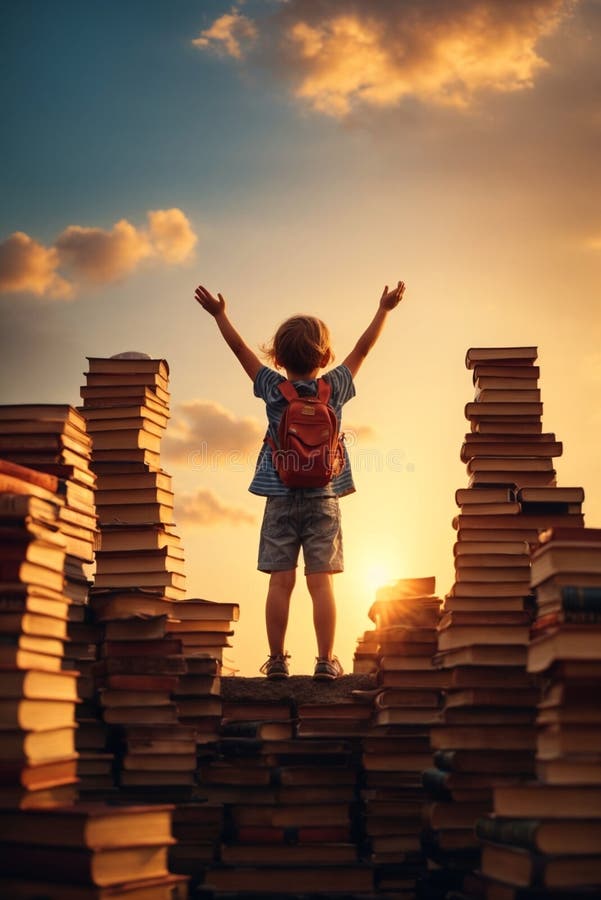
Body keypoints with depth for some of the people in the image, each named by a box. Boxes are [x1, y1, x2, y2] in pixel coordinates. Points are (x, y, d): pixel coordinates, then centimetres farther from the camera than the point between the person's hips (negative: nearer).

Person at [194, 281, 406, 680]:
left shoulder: (273, 390, -2)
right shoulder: (333, 389, -1)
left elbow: (242, 349, 6)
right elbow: (362, 349, 9)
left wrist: (220, 314, 15)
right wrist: (385, 309, 18)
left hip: (280, 499, 0)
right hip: (323, 499, 0)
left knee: (281, 581, 1)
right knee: (321, 581, -1)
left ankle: (277, 659, 5)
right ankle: (326, 660, 0)